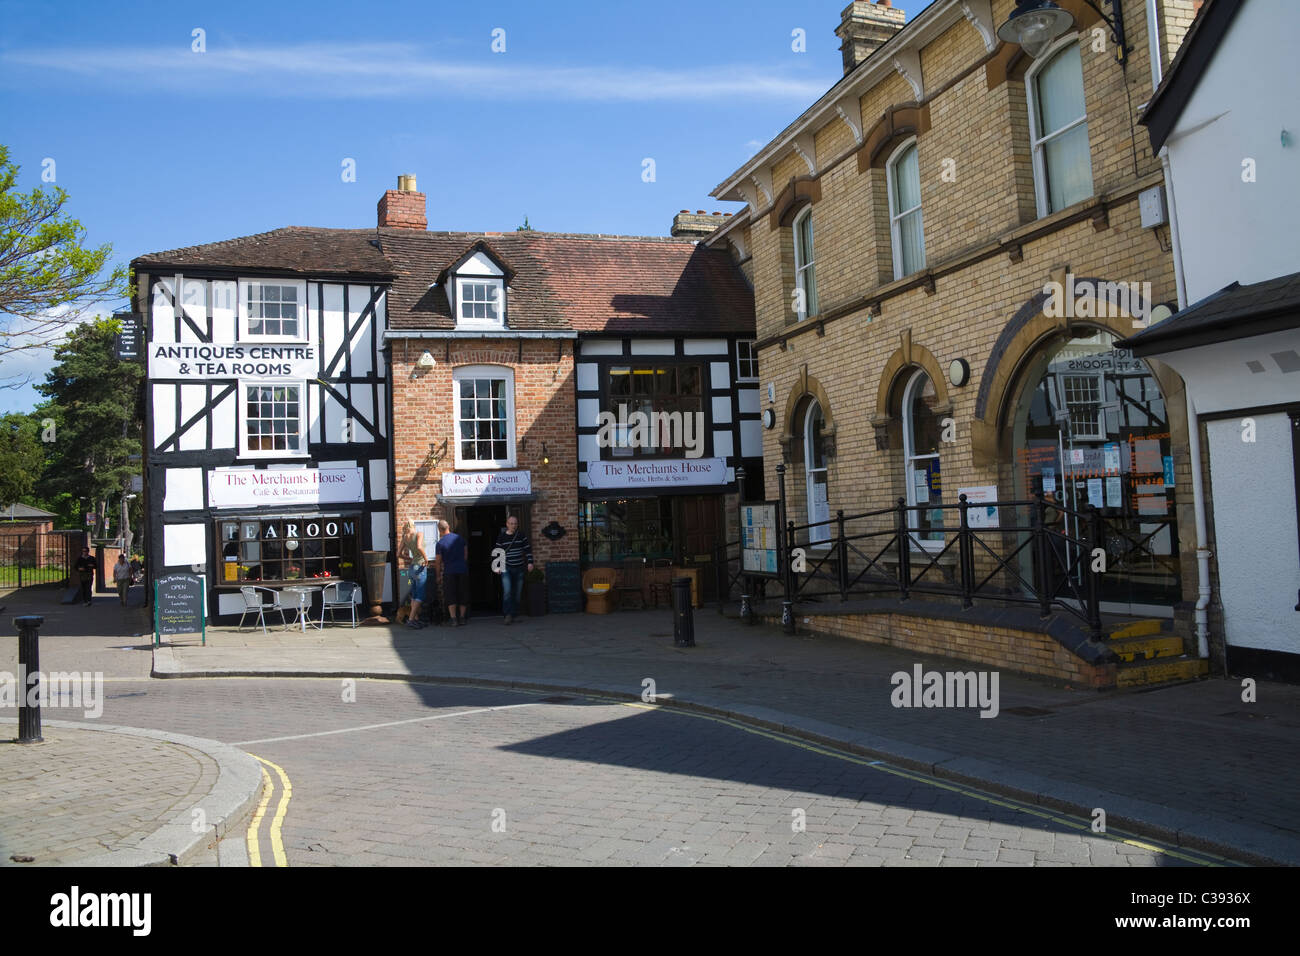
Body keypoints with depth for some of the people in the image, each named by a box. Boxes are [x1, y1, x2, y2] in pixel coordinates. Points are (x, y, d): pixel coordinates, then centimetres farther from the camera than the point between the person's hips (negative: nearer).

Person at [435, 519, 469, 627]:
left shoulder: (440, 543, -6)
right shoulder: (459, 538, 5)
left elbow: (438, 561, -2)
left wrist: (438, 575, 9)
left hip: (449, 572, -3)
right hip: (463, 569, 3)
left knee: (450, 597, 3)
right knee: (463, 595, 9)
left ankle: (453, 619, -4)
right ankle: (462, 618, 9)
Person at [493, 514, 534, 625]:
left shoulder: (522, 535, 3)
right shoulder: (501, 537, 1)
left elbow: (528, 549, 5)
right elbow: (498, 552, 6)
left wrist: (530, 562, -4)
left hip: (519, 568, 2)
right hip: (506, 568, -2)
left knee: (517, 594, 5)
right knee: (507, 591, -17)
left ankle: (513, 615, 14)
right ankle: (508, 614, -15)